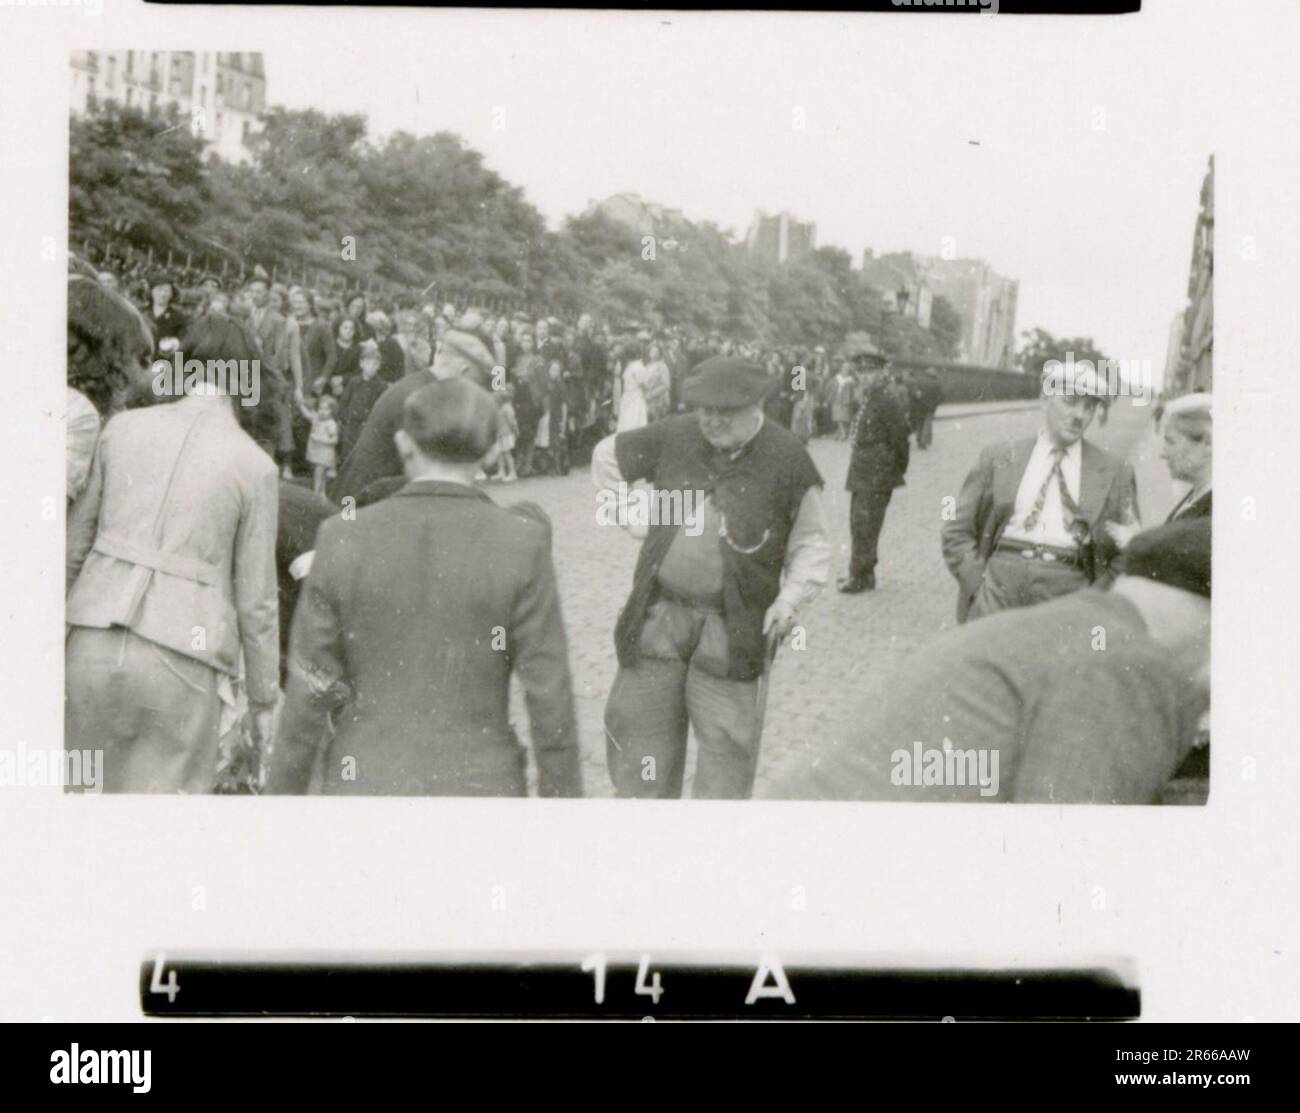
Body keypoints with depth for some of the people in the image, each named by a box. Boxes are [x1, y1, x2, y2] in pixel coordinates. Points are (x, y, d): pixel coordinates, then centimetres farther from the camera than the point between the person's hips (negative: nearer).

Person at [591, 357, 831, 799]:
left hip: (732, 625, -3)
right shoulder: (673, 437, 0)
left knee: (726, 743, 0)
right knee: (639, 728, 9)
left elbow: (811, 543, 0)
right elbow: (607, 456, 17)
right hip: (661, 615, 3)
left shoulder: (787, 460, -7)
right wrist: (632, 518, 9)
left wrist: (790, 598, -15)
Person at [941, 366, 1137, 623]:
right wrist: (979, 583, -2)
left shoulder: (1114, 472, 11)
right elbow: (957, 532, 11)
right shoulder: (998, 457, 11)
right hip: (999, 581, 1)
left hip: (1068, 593, 0)